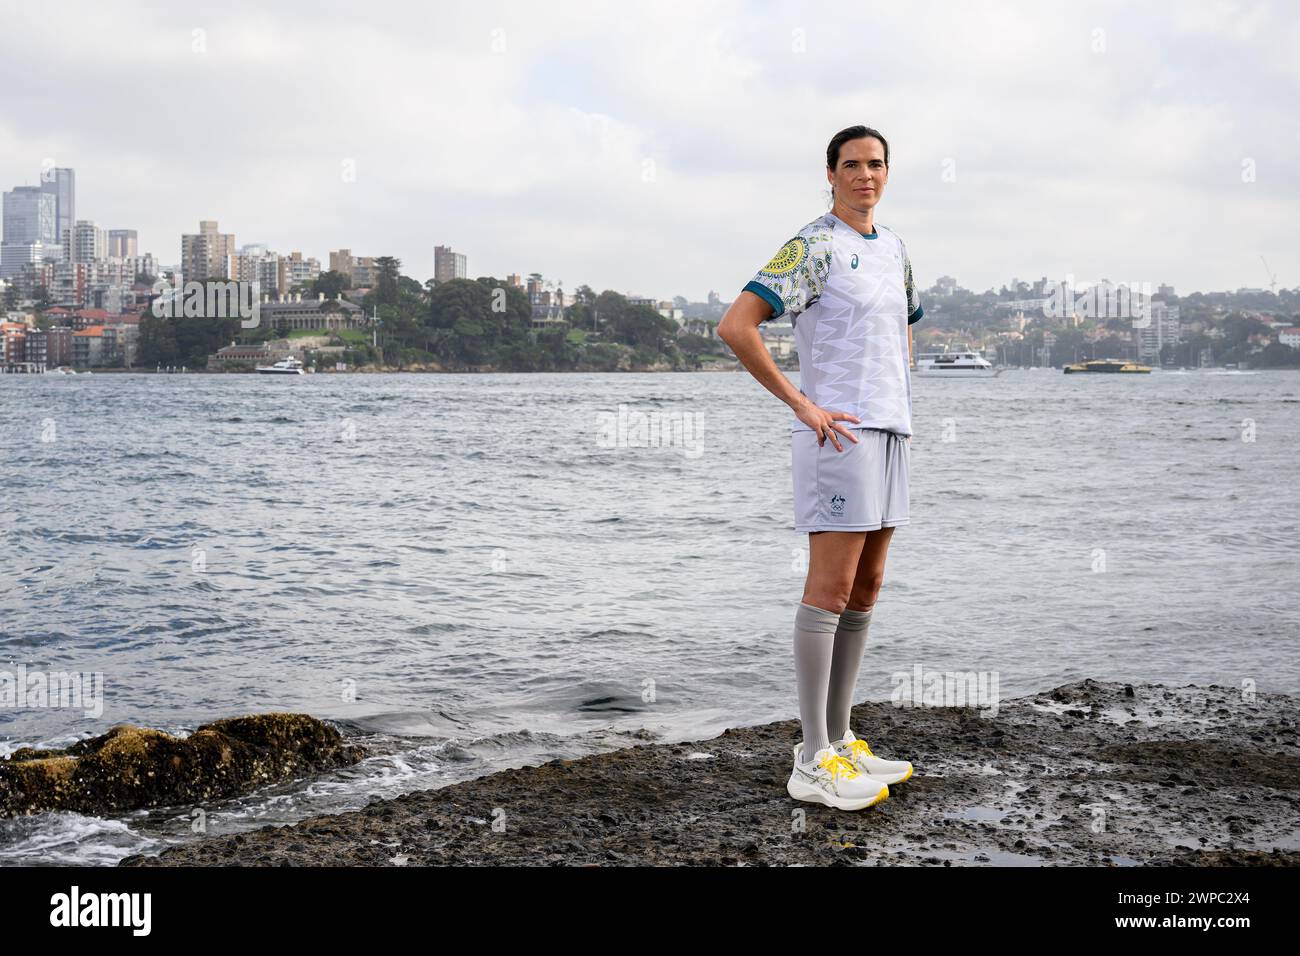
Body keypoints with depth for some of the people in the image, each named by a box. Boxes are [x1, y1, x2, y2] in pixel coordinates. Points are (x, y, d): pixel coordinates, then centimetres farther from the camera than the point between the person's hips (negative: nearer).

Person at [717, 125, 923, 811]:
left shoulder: (893, 249, 17)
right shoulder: (814, 247, -8)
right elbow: (735, 326, -17)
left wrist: (899, 404, 17)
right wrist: (801, 405, -16)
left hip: (889, 432, 9)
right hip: (838, 435, -8)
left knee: (865, 588, 10)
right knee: (830, 588, -10)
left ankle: (838, 741, 18)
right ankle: (813, 763, -6)